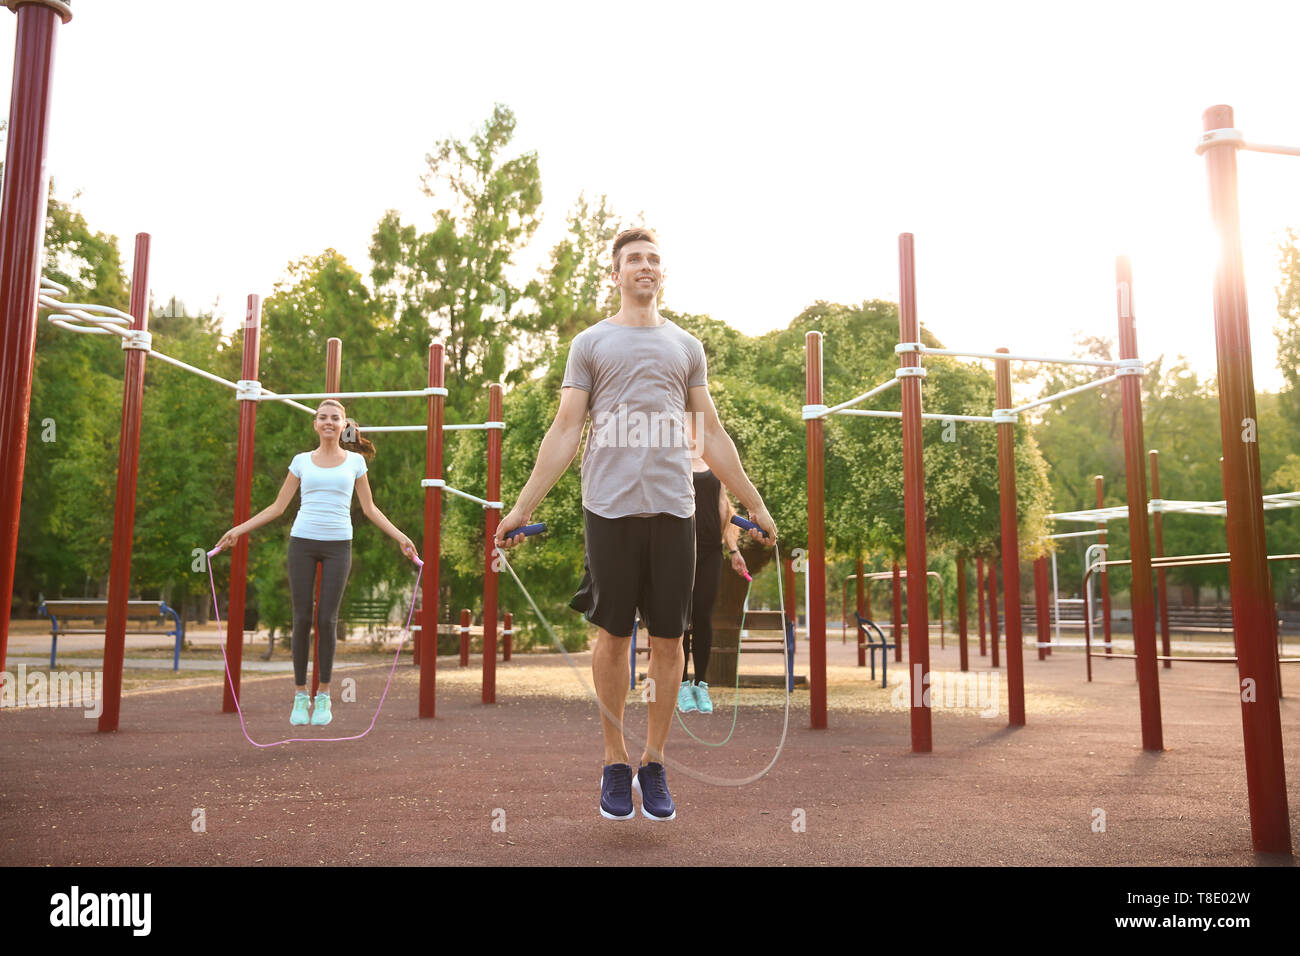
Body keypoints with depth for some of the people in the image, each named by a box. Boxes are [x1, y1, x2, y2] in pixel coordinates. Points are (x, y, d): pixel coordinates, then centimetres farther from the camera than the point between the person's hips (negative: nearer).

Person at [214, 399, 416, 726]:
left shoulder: (355, 461, 9)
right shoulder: (302, 461, 9)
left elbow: (370, 508, 12)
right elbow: (278, 506, 12)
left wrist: (400, 537, 4)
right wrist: (239, 528, 6)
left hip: (338, 545, -1)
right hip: (303, 542, 1)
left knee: (327, 620, -2)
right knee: (302, 619, -1)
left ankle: (323, 696, 9)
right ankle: (300, 695, 9)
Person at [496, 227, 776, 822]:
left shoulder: (686, 346, 15)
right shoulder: (590, 343, 9)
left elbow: (712, 435, 16)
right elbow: (565, 431, 5)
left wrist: (755, 505, 15)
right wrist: (522, 506, -2)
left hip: (672, 509, 2)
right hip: (610, 508, -2)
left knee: (668, 639, 5)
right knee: (613, 635, 4)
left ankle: (655, 763, 20)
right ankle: (615, 762, 20)